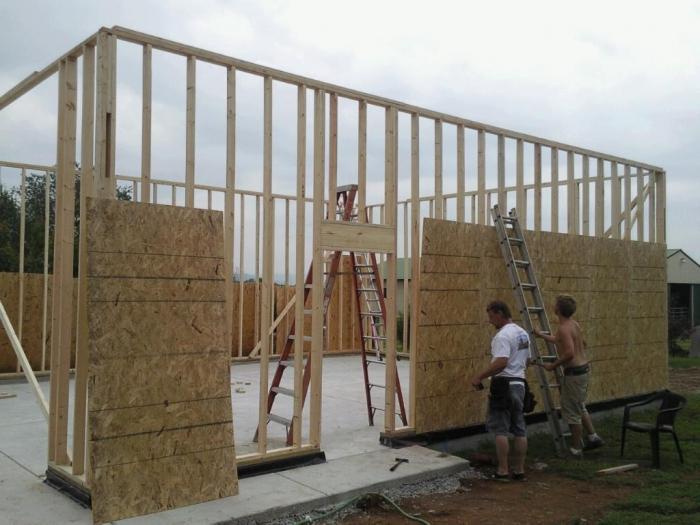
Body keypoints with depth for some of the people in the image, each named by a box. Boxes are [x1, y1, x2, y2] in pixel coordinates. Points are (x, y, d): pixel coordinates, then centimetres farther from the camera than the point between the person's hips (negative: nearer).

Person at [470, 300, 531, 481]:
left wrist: (479, 376, -24)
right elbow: (526, 360, 21)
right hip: (519, 383, 9)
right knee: (519, 429, 12)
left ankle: (502, 471, -1)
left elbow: (501, 362, -29)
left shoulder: (503, 335, -17)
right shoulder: (523, 333, 13)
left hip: (503, 385, -9)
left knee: (500, 429, -3)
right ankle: (519, 470, 17)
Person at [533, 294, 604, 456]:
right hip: (584, 368, 9)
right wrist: (541, 335, 34)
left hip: (574, 372, -9)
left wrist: (553, 365, -17)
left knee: (571, 412, 3)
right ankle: (593, 437, 27)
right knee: (579, 407, 25)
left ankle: (576, 449, 12)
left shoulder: (564, 329, -20)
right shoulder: (574, 324, 9)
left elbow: (569, 353, -30)